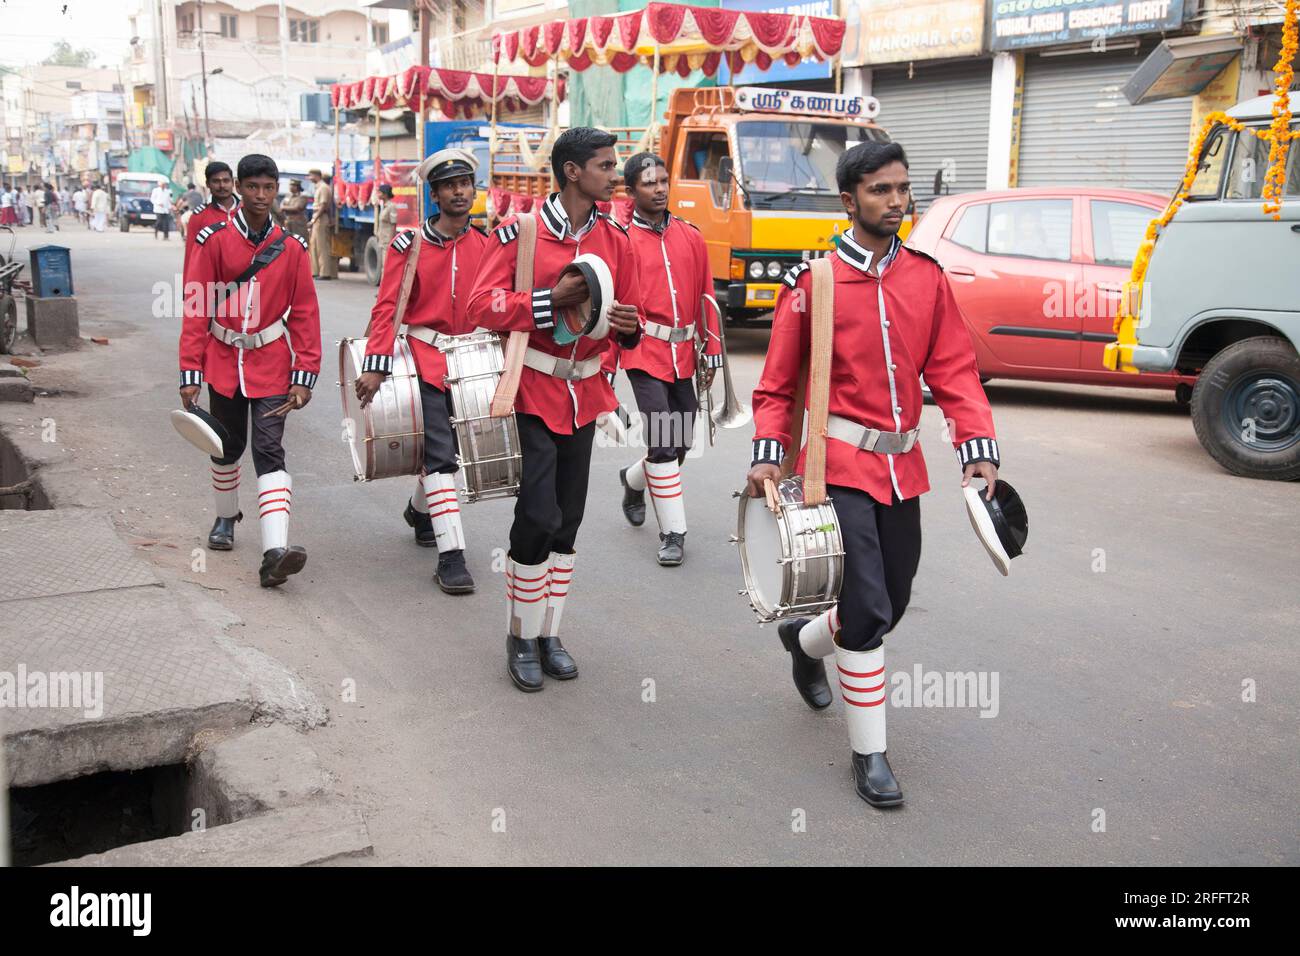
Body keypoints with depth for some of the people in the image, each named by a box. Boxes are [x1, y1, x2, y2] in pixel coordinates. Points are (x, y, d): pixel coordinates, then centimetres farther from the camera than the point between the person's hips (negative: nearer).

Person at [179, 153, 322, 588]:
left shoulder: (290, 247, -1)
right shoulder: (215, 240, -5)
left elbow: (305, 313, 0)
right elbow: (197, 309, -5)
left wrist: (304, 377, -6)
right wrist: (190, 373, -9)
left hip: (272, 361, -1)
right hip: (224, 358, 1)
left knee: (269, 449, -12)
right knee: (227, 446, 16)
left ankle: (275, 551, -22)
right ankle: (226, 516, 43)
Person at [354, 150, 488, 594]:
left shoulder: (486, 247, 5)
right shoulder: (411, 244, -5)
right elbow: (386, 307, -9)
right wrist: (375, 367, -17)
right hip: (424, 358, -4)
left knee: (448, 445, 17)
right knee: (440, 453, -12)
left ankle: (420, 508, 47)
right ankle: (450, 557, -13)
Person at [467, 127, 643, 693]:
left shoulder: (617, 241, 6)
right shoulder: (520, 231, -9)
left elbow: (628, 318, 12)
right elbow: (482, 306, -14)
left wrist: (627, 325, -12)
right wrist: (553, 298, -22)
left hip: (584, 393, 5)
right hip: (530, 391, -5)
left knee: (567, 522, 10)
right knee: (538, 517, -10)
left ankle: (549, 634, 25)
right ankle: (521, 639, 9)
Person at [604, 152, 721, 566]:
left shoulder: (691, 237, 7)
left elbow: (705, 296, 10)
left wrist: (712, 352, 8)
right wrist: (605, 367, -5)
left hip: (683, 355, 5)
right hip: (645, 353, -5)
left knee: (681, 442, 12)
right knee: (662, 443, -10)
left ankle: (633, 480, 42)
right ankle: (673, 533, 0)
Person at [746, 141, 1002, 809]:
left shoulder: (927, 277, 5)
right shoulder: (812, 282, -5)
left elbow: (954, 370, 3)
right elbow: (778, 383, -1)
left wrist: (978, 447, -8)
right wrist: (768, 455, -12)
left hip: (902, 467, 5)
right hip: (840, 465, -5)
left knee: (892, 602, 15)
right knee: (867, 611, -11)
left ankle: (805, 639, 46)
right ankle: (869, 753, 6)